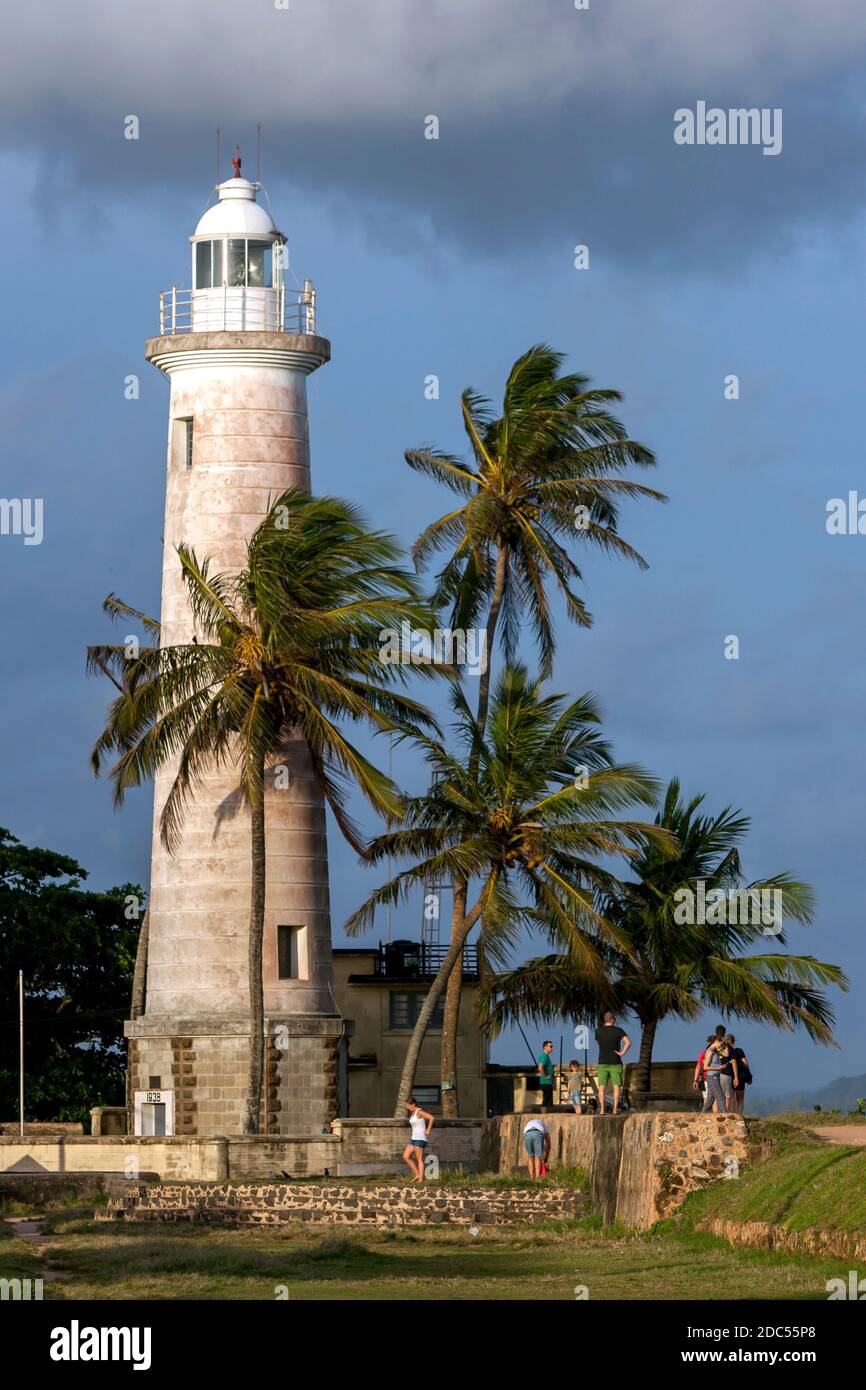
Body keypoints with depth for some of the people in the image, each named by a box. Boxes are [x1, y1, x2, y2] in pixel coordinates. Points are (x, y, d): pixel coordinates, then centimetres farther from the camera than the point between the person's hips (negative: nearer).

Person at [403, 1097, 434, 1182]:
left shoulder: (419, 1112, -13)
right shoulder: (412, 1113, 15)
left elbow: (431, 1118, -24)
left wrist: (428, 1131, -19)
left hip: (420, 1139, -10)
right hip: (413, 1138, 10)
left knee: (419, 1160, -8)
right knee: (406, 1157, 5)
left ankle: (421, 1179, -7)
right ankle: (417, 1174, 7)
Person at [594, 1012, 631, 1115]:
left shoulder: (598, 1031, 0)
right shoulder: (618, 1030, -5)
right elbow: (628, 1042, -19)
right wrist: (622, 1053, -11)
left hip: (602, 1063, 1)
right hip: (615, 1063, -1)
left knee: (601, 1087, 3)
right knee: (616, 1087, 2)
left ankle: (602, 1109, -6)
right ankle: (615, 1109, -8)